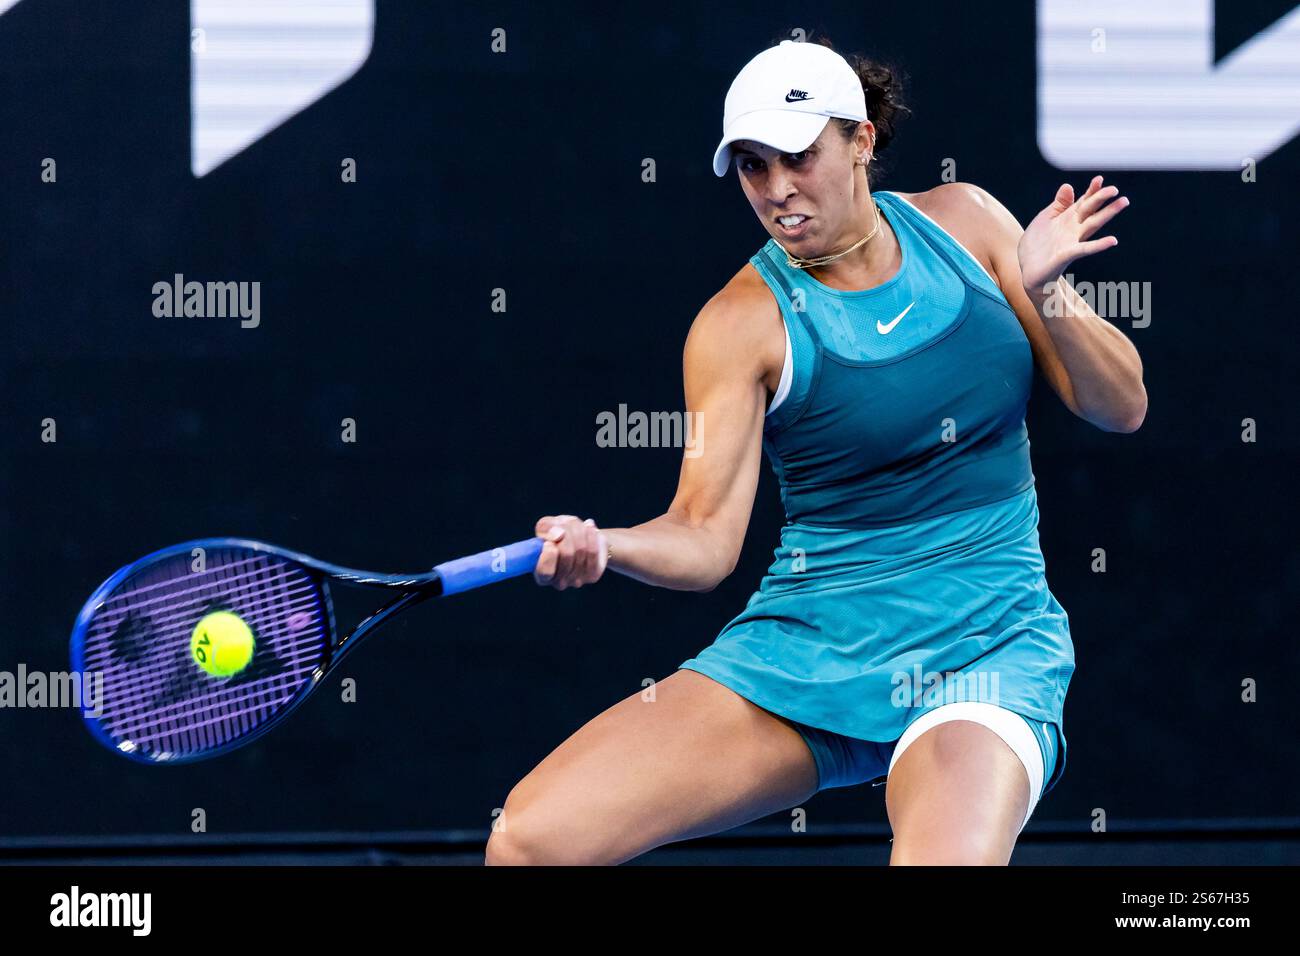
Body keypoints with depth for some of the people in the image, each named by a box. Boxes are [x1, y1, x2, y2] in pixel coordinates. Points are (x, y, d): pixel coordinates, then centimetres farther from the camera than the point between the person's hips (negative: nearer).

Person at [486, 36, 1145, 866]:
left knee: (946, 861, -35)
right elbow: (707, 538, -8)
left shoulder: (961, 222, 5)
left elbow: (1121, 408, 8)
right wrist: (602, 546, -29)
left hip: (984, 644, -1)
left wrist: (1047, 297, -11)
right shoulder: (743, 322, -2)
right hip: (807, 638, 1)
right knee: (530, 838, -14)